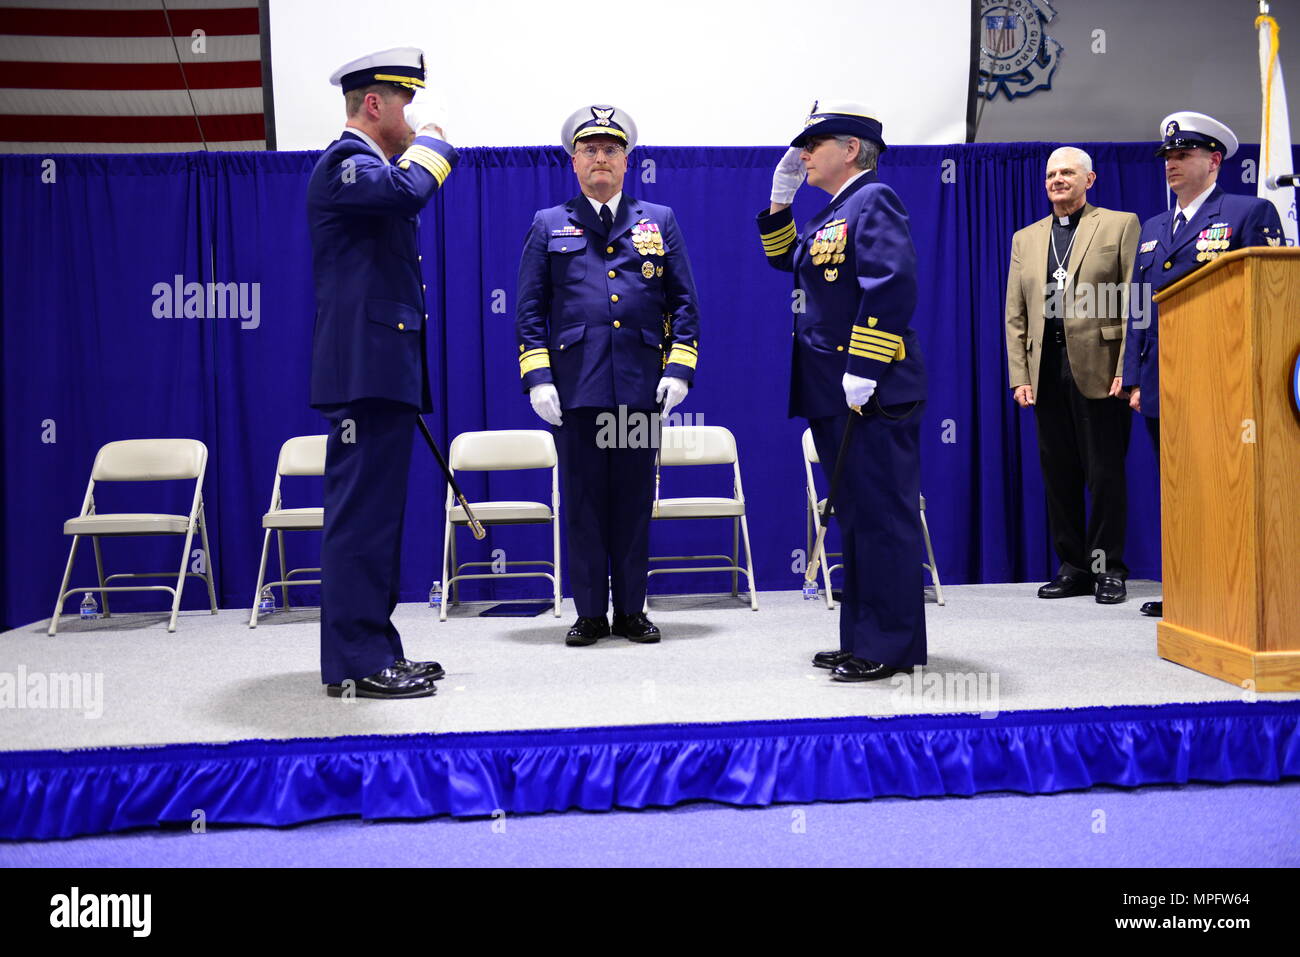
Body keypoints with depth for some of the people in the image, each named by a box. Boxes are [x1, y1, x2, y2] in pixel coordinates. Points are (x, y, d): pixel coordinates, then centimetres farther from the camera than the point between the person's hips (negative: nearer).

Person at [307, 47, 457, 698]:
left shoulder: (367, 166, 25)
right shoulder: (344, 163, -8)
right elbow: (408, 190, -29)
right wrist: (431, 139, -8)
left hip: (383, 371, 11)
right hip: (365, 370, -10)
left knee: (376, 514, 11)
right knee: (362, 513, -9)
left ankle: (374, 650, 19)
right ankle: (355, 664, -4)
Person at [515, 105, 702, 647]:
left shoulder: (659, 222, 14)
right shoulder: (548, 226, 12)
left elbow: (683, 302, 10)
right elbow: (530, 310, 7)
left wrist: (679, 368, -2)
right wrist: (537, 376, -4)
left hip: (641, 385, 1)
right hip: (575, 385, 0)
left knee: (635, 499, 6)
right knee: (582, 499, 2)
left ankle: (631, 611, 16)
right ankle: (590, 612, 13)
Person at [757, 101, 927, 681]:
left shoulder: (874, 202, -8)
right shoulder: (833, 214, 21)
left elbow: (892, 285, -20)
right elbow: (786, 259, 33)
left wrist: (863, 370, -24)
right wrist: (780, 199, 20)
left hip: (872, 394, -10)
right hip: (834, 395, 10)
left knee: (882, 517, -5)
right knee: (855, 517, 13)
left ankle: (890, 646, 2)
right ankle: (861, 639, 21)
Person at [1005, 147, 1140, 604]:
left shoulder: (1120, 225, 6)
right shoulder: (1025, 239, 17)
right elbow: (1015, 315, 13)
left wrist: (1127, 369, -11)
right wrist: (1020, 376, 3)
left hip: (1100, 370, -4)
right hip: (1046, 372, 4)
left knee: (1105, 473, 0)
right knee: (1057, 475, 7)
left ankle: (1108, 569, 10)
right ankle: (1072, 567, 16)